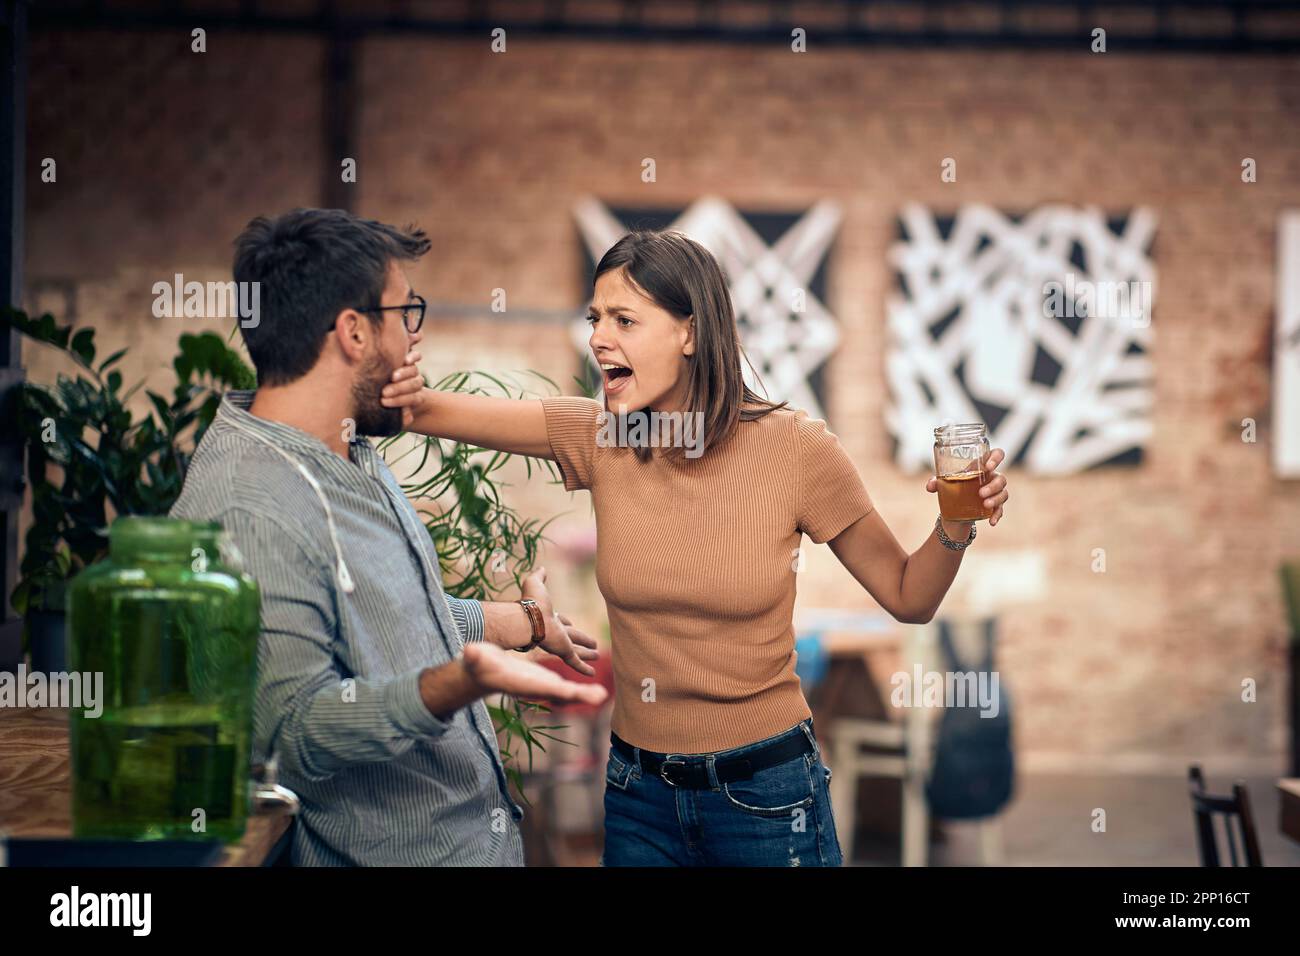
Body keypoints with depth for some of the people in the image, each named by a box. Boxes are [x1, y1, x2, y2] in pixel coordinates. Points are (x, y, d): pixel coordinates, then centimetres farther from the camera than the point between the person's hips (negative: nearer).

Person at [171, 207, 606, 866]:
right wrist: (463, 681, -39)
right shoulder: (246, 509, -25)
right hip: (380, 854, -9)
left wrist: (525, 621, 33)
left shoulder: (352, 459, 8)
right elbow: (294, 730, -28)